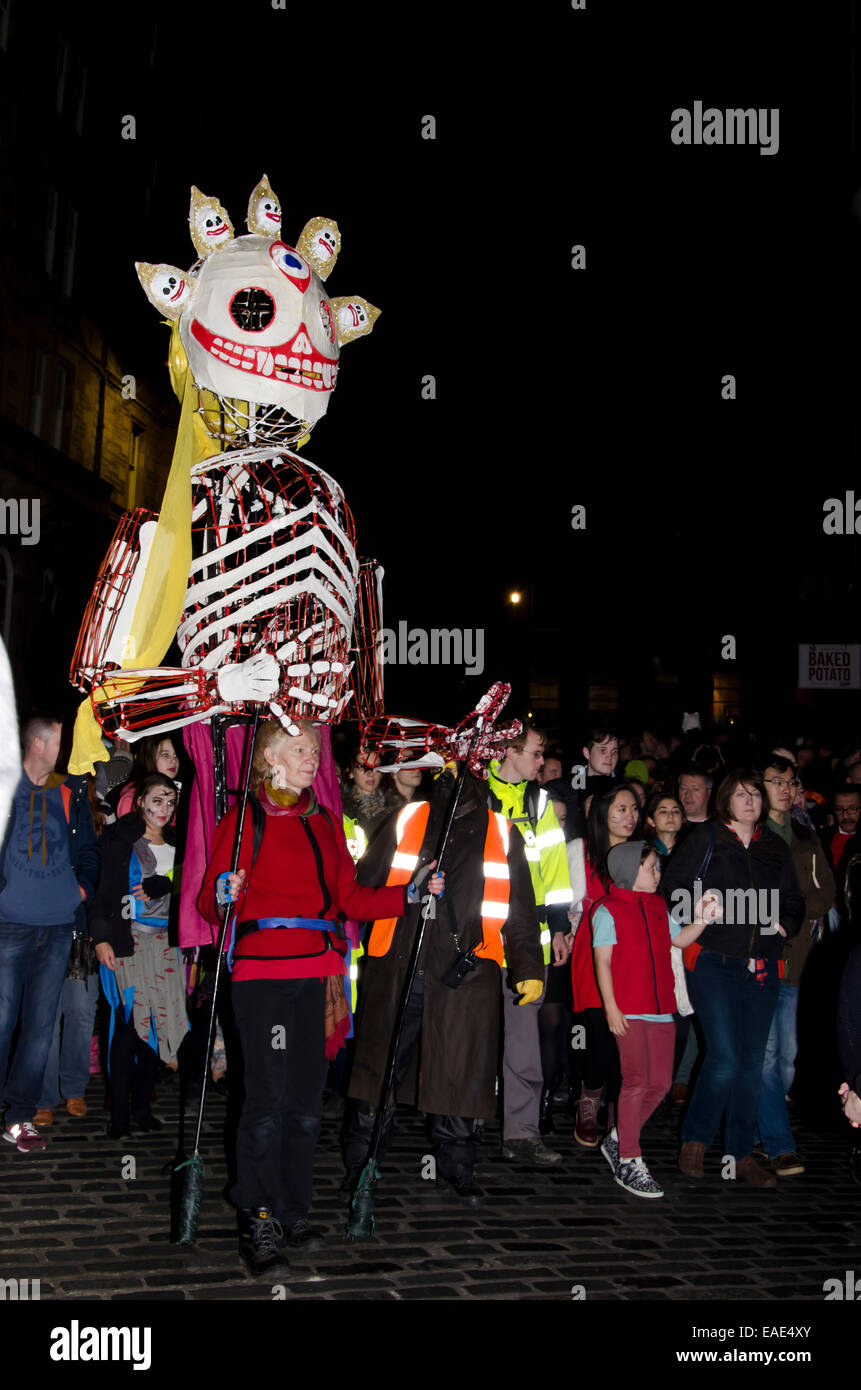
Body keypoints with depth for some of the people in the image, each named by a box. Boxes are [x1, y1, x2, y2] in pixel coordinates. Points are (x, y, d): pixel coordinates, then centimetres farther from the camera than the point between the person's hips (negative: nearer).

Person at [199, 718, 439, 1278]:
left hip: (318, 973, 5)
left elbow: (350, 897, 16)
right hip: (262, 971, -5)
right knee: (269, 1098, -7)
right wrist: (226, 896, -22)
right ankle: (259, 1222, 5)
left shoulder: (325, 822, 18)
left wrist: (411, 893, 6)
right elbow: (211, 901, -1)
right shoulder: (244, 819, 2)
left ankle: (294, 1213, 20)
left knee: (307, 1100, 7)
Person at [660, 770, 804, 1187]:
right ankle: (695, 1140, 9)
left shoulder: (776, 849, 15)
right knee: (724, 1058, -12)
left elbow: (793, 901, 21)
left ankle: (742, 1153, 19)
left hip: (762, 968, 4)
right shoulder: (704, 840, 3)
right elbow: (671, 886, 0)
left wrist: (784, 924, 1)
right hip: (714, 962, -4)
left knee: (752, 1062, 7)